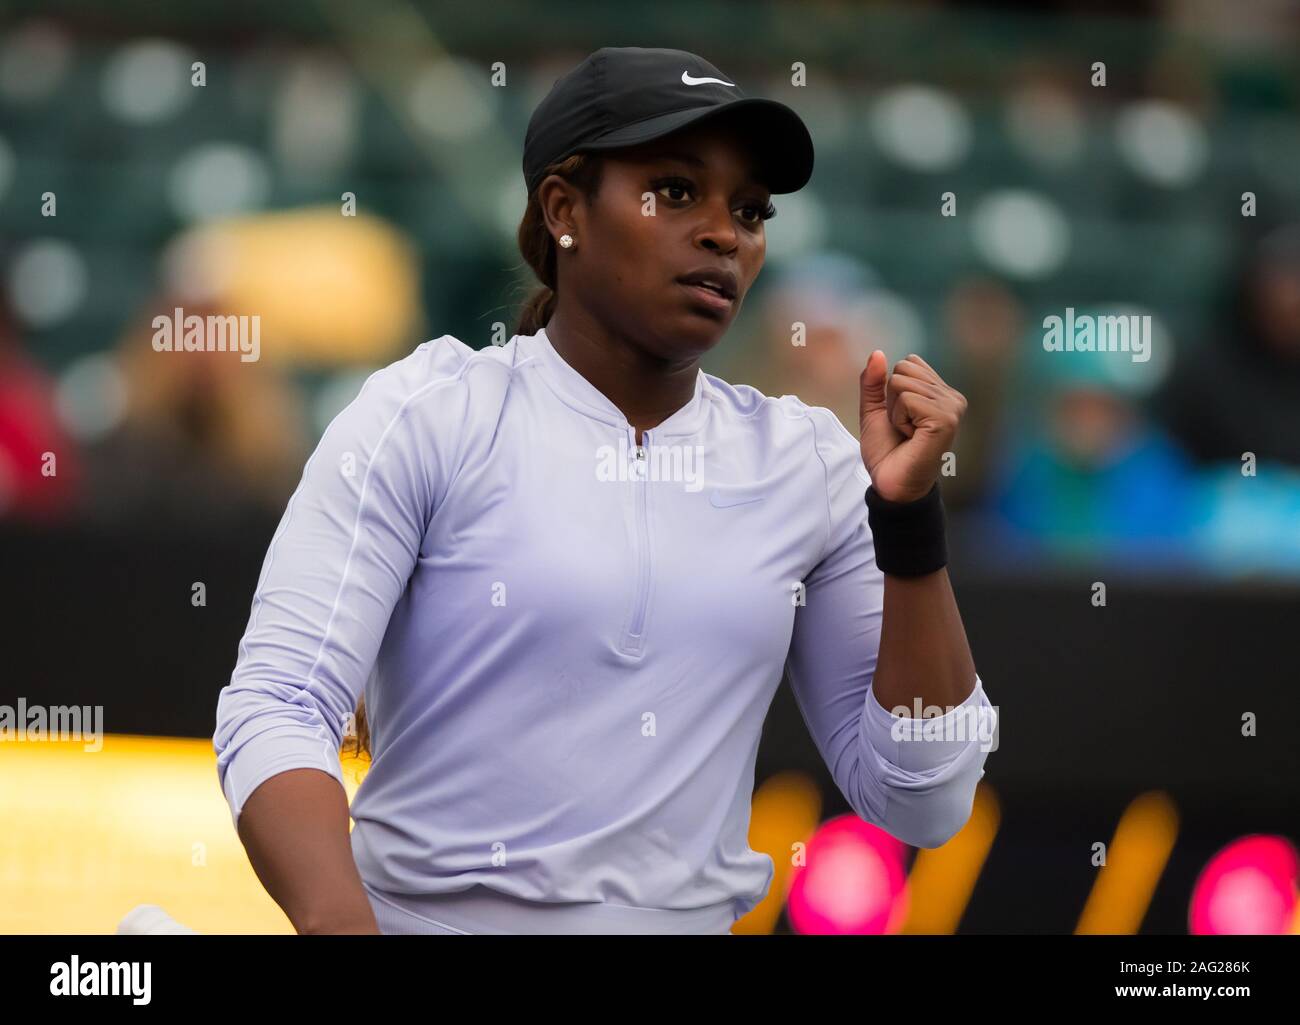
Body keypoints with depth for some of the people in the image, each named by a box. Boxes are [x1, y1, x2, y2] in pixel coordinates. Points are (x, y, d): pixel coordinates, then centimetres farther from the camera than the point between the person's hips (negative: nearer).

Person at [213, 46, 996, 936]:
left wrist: (909, 523, -9)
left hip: (692, 917, 3)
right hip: (424, 914, -3)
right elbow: (277, 709, -15)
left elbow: (921, 802, 2)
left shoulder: (809, 462, 3)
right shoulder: (426, 419, -7)